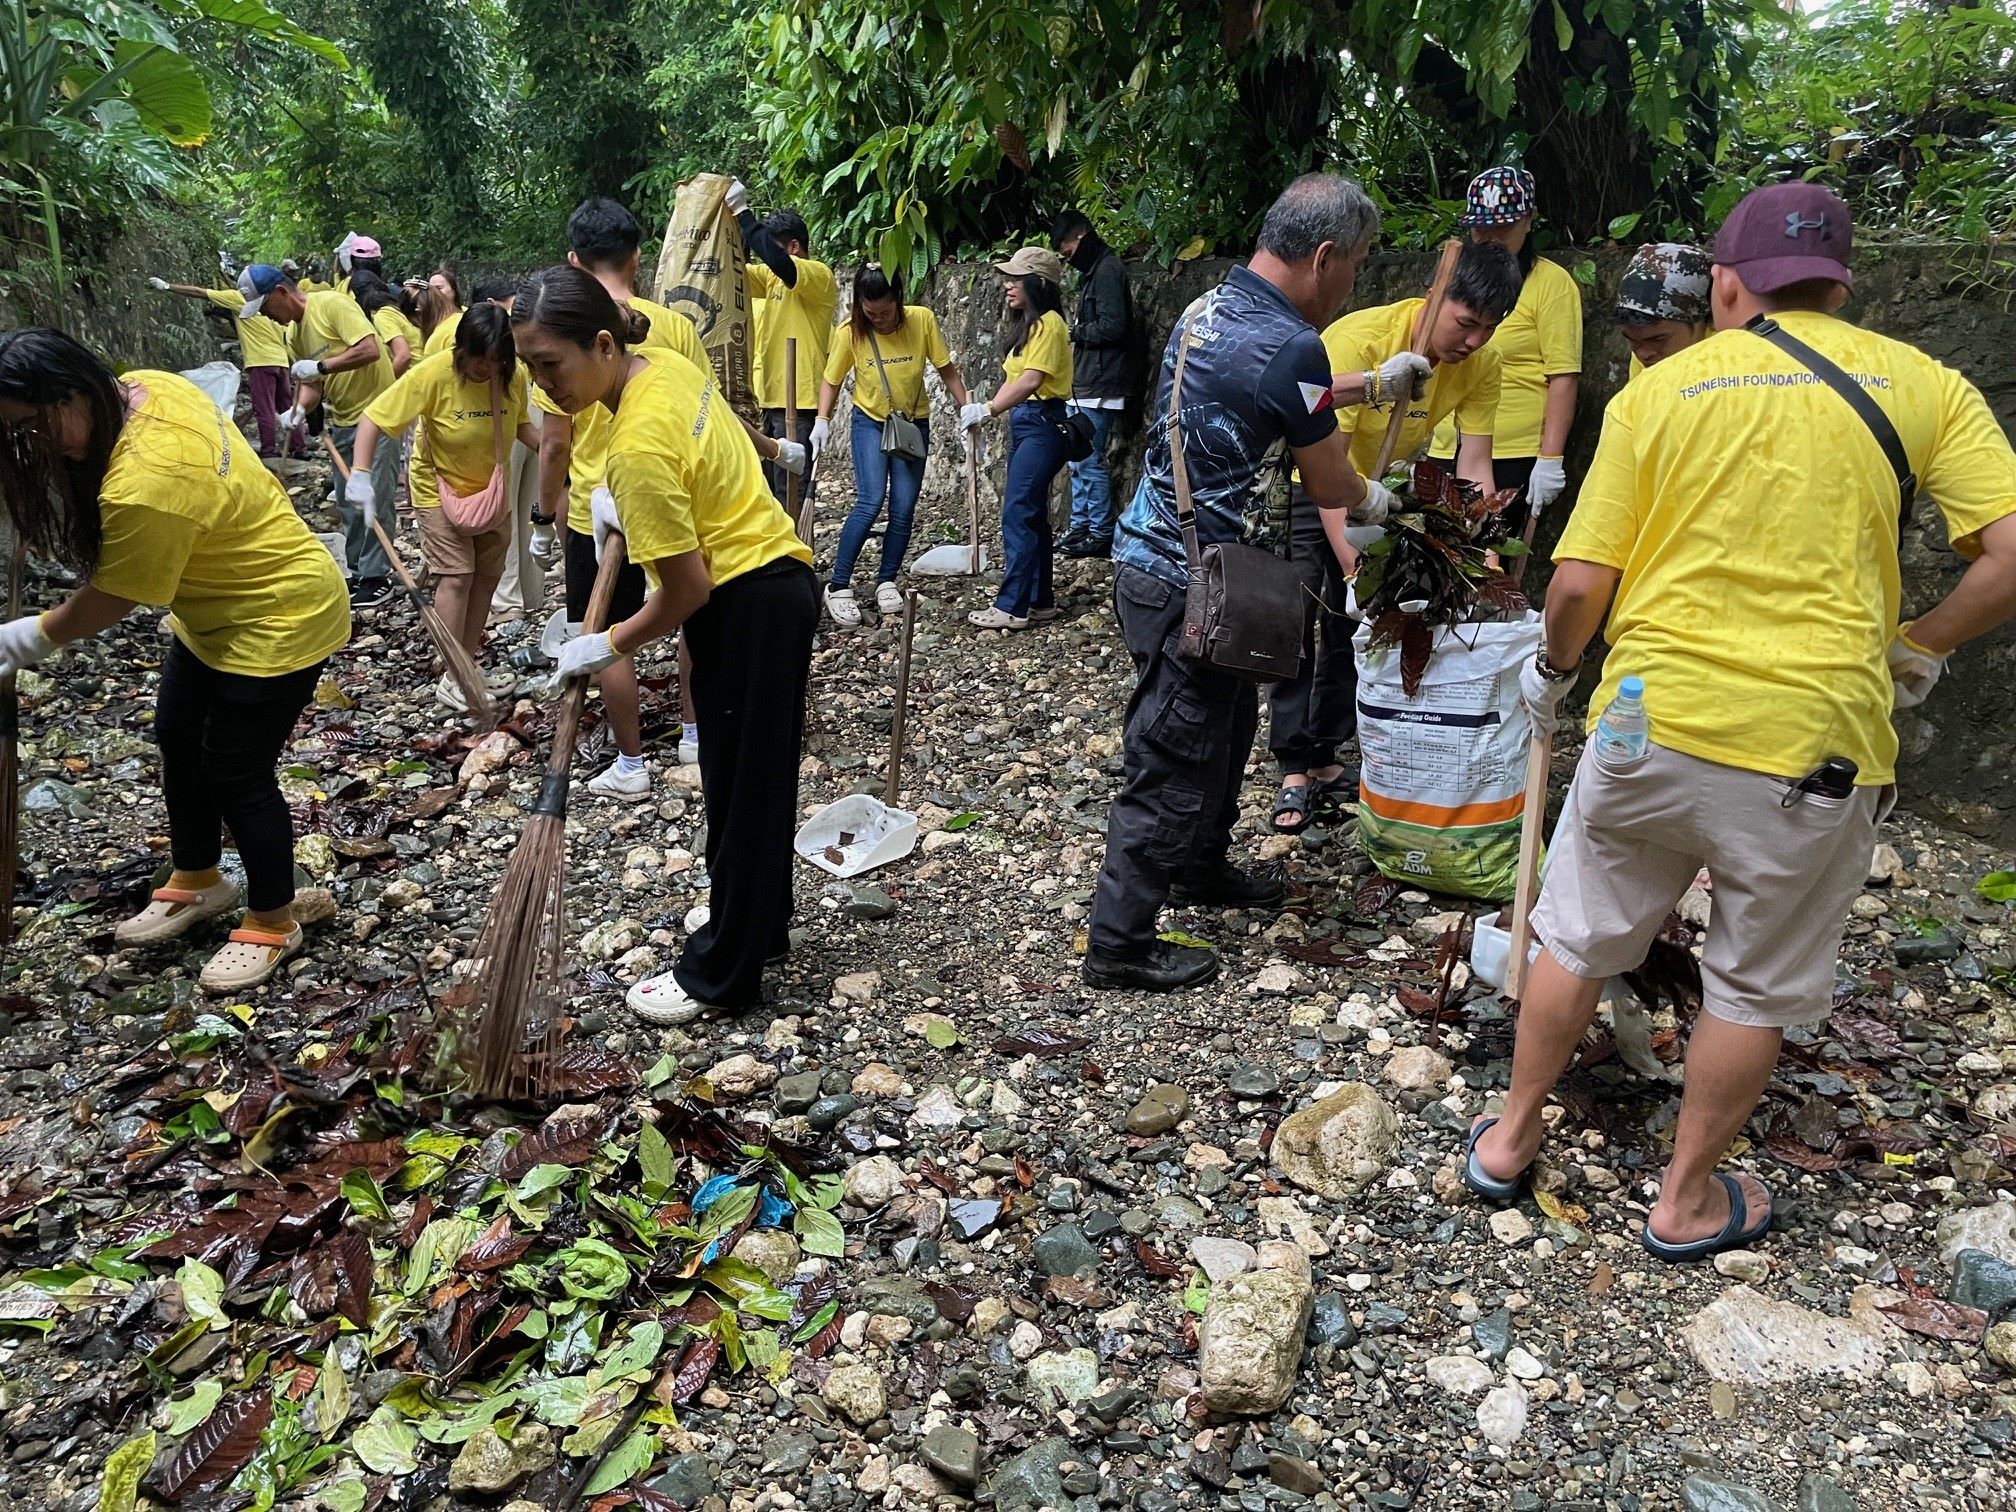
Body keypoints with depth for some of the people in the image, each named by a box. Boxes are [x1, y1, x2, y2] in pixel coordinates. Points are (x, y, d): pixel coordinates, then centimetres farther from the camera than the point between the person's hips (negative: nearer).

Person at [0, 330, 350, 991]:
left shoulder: (146, 484, -34)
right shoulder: (144, 386, -8)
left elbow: (109, 601, -20)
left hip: (276, 620, -11)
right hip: (214, 609, 11)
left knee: (236, 775, 0)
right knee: (177, 741, 19)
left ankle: (272, 923, 19)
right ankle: (197, 882, 39)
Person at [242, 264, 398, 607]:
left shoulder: (332, 304, -15)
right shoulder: (294, 335, 11)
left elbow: (370, 349, -25)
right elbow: (311, 384, 12)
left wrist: (320, 366, -22)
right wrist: (298, 409, -8)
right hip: (343, 421, 9)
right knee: (347, 502, 12)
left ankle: (376, 578, 1)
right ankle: (359, 572, 22)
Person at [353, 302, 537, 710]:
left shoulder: (513, 375, -14)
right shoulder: (434, 374, -27)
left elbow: (520, 424, 5)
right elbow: (374, 419, -26)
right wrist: (361, 474, -37)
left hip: (491, 489, 5)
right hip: (440, 488, -5)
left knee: (487, 574, 10)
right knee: (456, 577, -10)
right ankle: (451, 678, -2)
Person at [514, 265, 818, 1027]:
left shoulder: (638, 448, -27)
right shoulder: (667, 365, -1)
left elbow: (687, 590, -22)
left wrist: (609, 645, -8)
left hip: (749, 606, -10)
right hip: (774, 579, 10)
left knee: (741, 785, 2)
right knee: (753, 774, 21)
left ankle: (719, 973, 16)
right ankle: (759, 922, 38)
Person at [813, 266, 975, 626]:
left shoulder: (922, 320, -14)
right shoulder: (851, 332, -15)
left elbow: (946, 368, -4)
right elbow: (831, 379, -3)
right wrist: (822, 420, -14)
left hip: (914, 424, 2)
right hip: (870, 423, -2)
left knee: (904, 508, 0)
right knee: (870, 502, -16)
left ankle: (886, 581, 17)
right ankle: (838, 586, -9)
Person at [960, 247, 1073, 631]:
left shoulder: (1048, 323, -12)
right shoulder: (1027, 324, 18)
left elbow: (1030, 381, -22)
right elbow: (1014, 378, 13)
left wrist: (989, 409, -25)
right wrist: (987, 410, 1)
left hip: (1042, 424, -10)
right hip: (1023, 422, 10)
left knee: (1017, 513, -11)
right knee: (1032, 513, 12)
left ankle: (1011, 607, -8)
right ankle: (1040, 600, 19)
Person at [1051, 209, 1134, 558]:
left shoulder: (1108, 270, -12)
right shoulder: (1093, 271, 18)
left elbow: (1112, 326, -21)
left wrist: (1075, 331, -9)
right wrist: (1075, 331, 6)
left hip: (1098, 387, -10)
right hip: (1083, 385, 10)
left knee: (1090, 462, -6)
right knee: (1078, 462, 13)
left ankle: (1101, 534, 1)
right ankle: (1080, 527, 20)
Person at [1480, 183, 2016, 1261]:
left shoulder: (1655, 391, 1)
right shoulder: (1919, 384, 3)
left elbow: (1579, 585, -3)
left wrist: (1552, 670, 16)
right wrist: (1918, 646, 12)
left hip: (1649, 724, 1)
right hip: (1813, 744, 0)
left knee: (1578, 943, 19)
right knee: (1753, 988, 18)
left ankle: (1510, 1138, 35)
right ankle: (1688, 1201, 33)